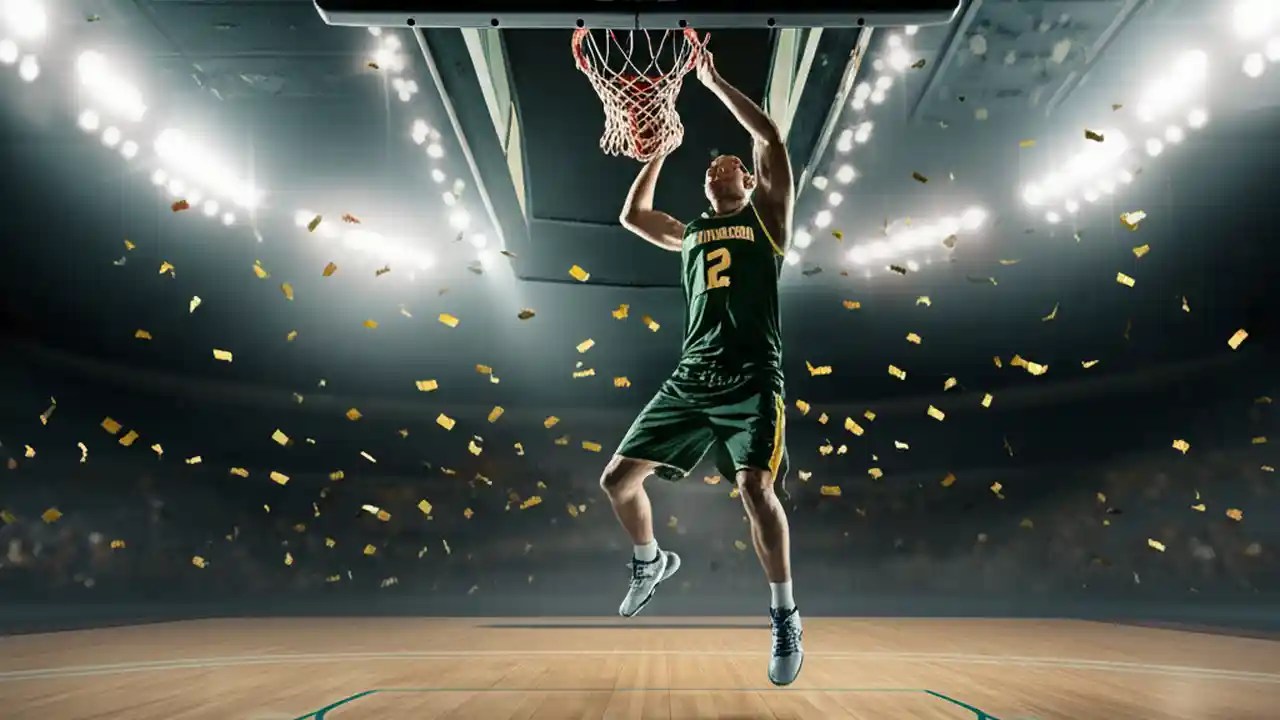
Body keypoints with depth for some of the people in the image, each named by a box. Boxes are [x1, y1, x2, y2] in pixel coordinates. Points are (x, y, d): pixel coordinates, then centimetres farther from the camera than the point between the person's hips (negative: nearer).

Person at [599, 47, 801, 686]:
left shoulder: (765, 217, 10)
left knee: (755, 486, -25)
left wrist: (713, 81, 5)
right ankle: (652, 563, 32)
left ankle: (786, 618, -8)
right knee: (617, 478, 4)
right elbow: (631, 216, 31)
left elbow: (771, 139, -1)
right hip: (690, 378, 5)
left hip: (752, 379, -5)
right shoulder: (689, 234, 23)